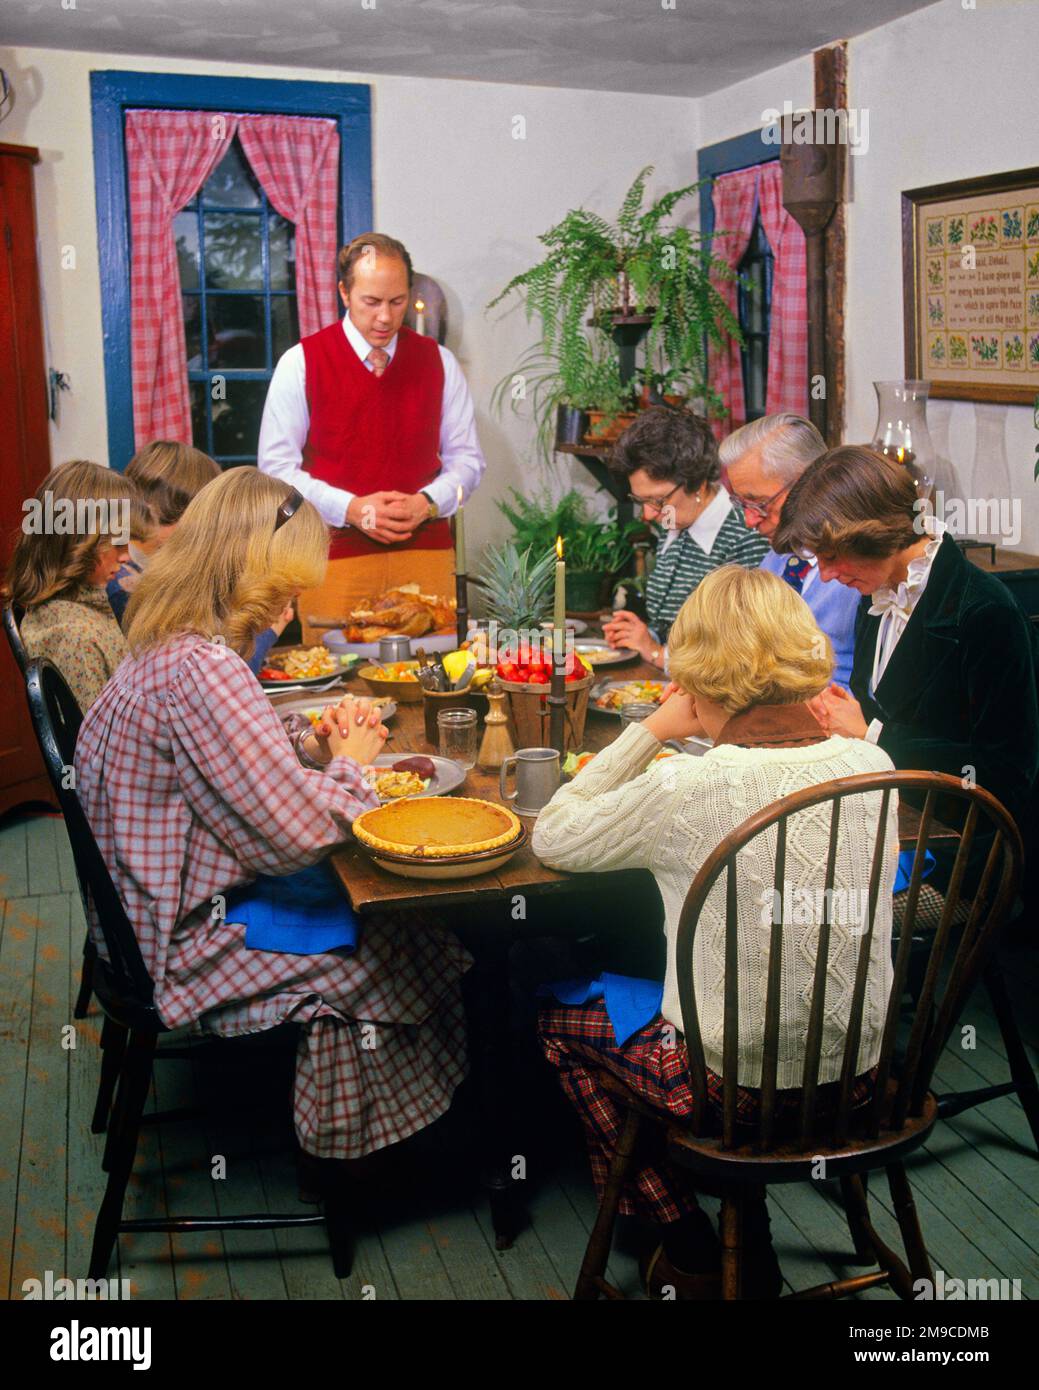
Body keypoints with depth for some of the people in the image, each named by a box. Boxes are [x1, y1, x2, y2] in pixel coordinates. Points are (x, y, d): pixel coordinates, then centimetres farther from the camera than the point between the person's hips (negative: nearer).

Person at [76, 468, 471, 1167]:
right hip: (193, 947, -9)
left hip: (159, 915, 9)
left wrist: (316, 750, 0)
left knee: (397, 920, 9)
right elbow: (298, 832, -28)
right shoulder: (201, 670, -29)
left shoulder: (165, 650, 4)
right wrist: (349, 764, -9)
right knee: (407, 946, 0)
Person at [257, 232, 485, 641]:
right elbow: (276, 466, -1)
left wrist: (427, 502, -10)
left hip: (426, 552, 2)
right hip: (335, 557, -2)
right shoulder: (301, 363, 1)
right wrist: (350, 508, -14)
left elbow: (466, 458, 11)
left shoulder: (439, 362, 9)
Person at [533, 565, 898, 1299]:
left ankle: (691, 1252, 28)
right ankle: (749, 1250, 39)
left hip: (737, 1088, -5)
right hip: (854, 1075, 6)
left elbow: (551, 837, -8)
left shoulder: (682, 791, -26)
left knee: (562, 1019, 22)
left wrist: (649, 732, -7)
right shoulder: (872, 765, -10)